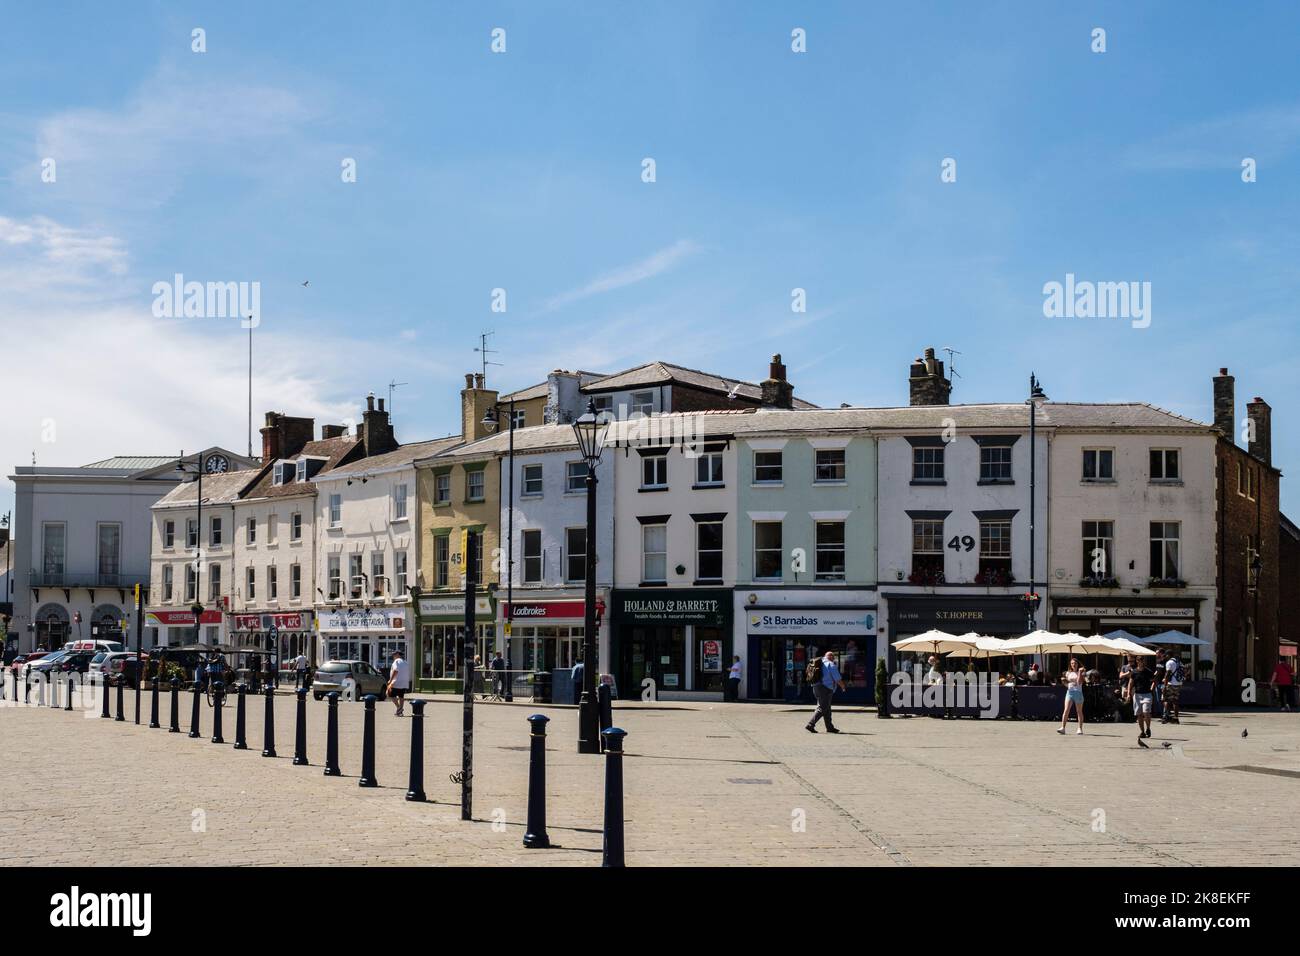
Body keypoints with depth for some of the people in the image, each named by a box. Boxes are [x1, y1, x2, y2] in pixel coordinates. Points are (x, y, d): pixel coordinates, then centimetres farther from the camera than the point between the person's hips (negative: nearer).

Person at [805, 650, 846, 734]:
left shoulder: (820, 663, 17)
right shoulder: (831, 665, -8)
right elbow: (838, 679, -9)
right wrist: (843, 686, 9)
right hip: (825, 688, -9)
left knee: (827, 709, 15)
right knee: (822, 709, -10)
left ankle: (830, 727, 19)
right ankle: (810, 725, -18)